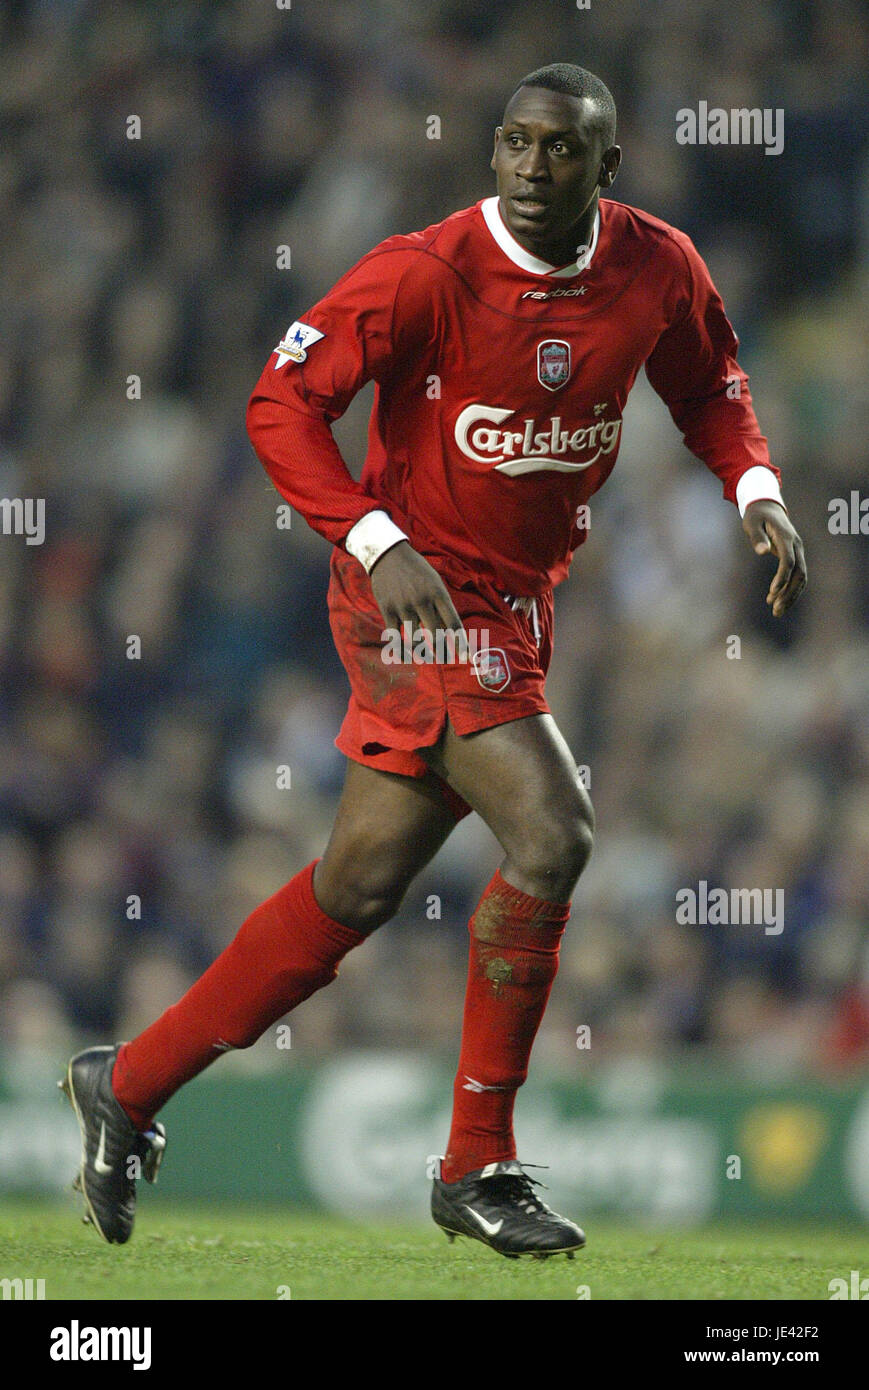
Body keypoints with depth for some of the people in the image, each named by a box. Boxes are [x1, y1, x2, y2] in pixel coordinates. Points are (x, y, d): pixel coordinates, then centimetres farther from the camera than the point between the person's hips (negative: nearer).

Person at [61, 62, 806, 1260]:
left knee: (357, 889, 11)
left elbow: (709, 388, 19)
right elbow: (282, 405, -15)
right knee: (550, 833, -20)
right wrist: (379, 544, -27)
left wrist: (756, 492, -1)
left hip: (515, 607, 7)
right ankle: (479, 1168, -7)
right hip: (420, 594, -7)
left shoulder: (658, 269, 0)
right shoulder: (427, 273, -17)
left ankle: (130, 1086, 25)